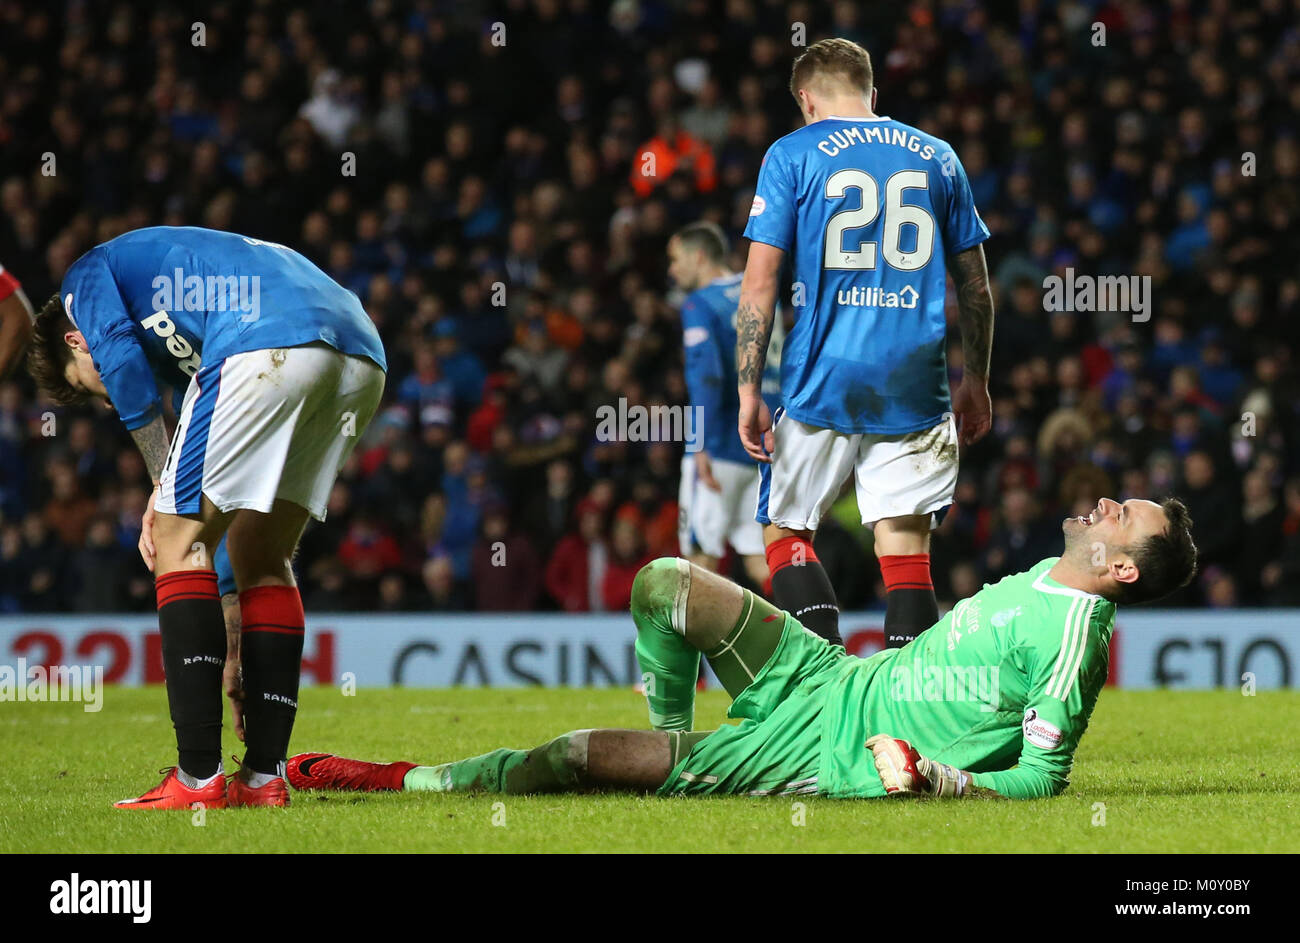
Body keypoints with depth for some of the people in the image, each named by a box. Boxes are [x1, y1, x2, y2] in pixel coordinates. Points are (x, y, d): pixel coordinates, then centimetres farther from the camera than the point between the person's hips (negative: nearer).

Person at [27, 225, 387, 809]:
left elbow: (123, 360, 0)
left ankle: (198, 778, -4)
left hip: (270, 346, -8)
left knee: (179, 537, 2)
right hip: (362, 360, 8)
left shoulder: (88, 277, 26)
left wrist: (163, 490, 7)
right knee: (264, 556, 19)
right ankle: (264, 777, 12)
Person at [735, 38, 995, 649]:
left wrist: (749, 392, -3)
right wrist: (976, 381, 25)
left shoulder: (793, 155, 2)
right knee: (905, 547, 2)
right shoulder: (937, 158, 12)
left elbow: (759, 283, -4)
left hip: (822, 385, -2)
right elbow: (975, 286, 15)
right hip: (914, 387, 2)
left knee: (785, 531, 10)